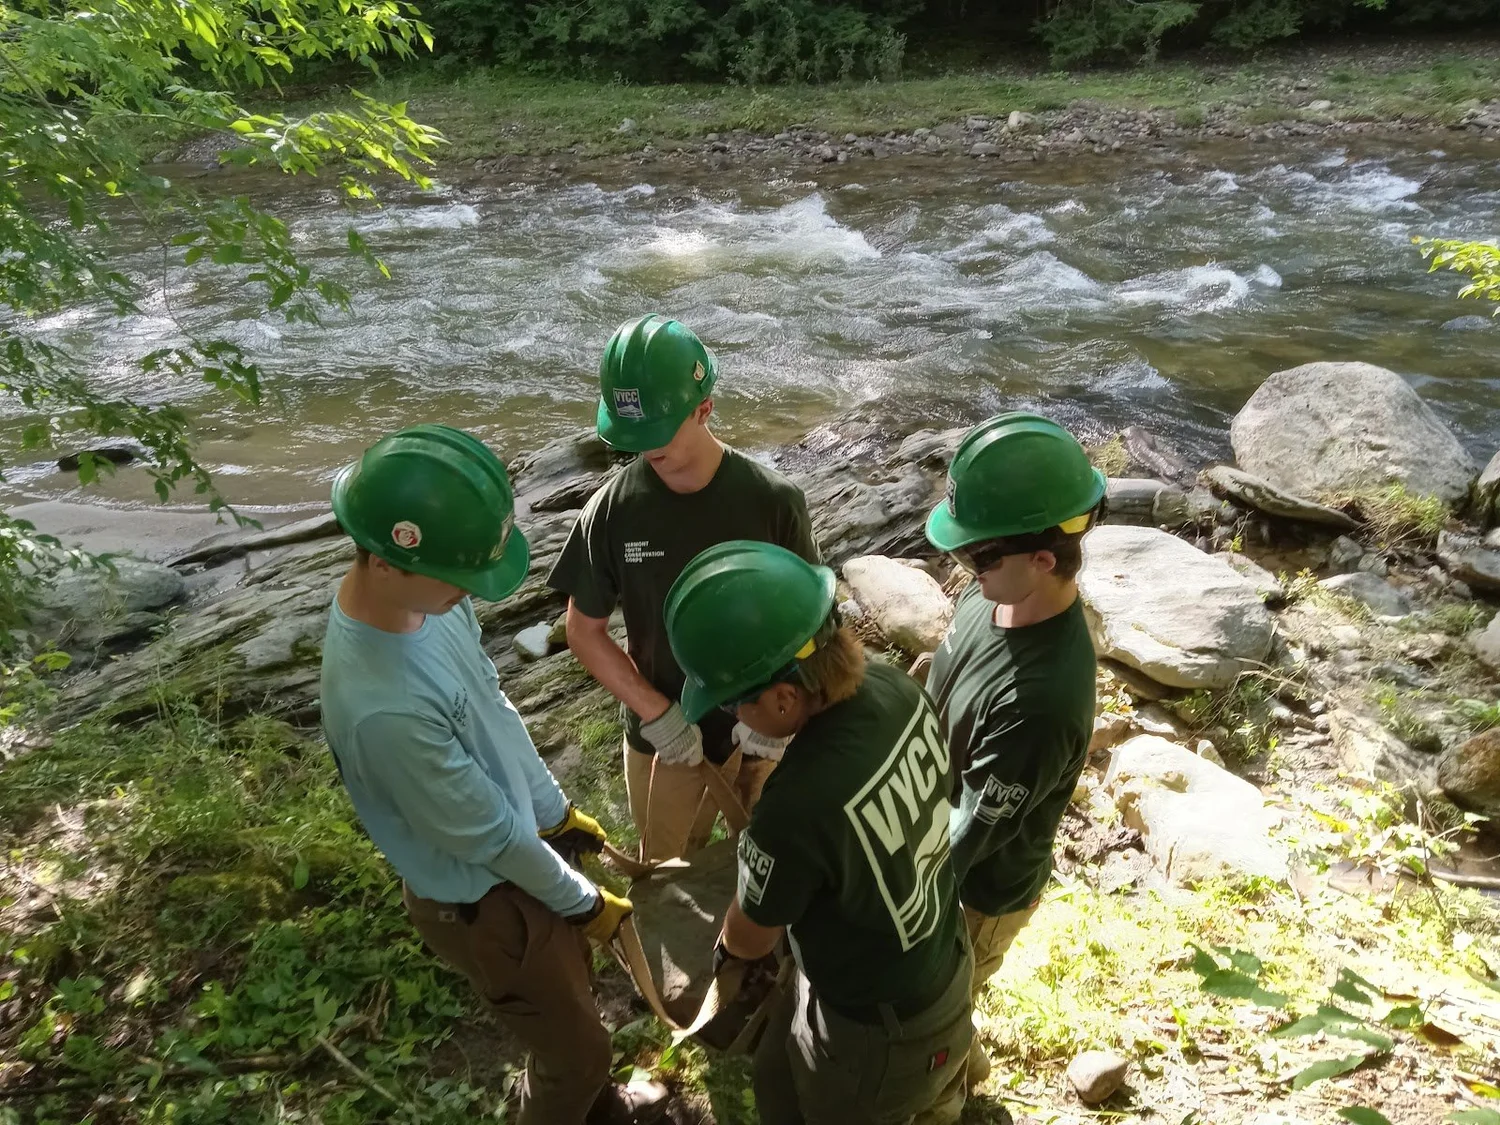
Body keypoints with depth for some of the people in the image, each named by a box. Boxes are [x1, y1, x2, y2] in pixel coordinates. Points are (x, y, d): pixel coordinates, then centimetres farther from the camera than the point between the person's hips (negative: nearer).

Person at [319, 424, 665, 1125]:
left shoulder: (420, 591, -16)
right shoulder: (384, 706, -40)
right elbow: (489, 837, -25)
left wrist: (556, 810, 12)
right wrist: (582, 903, -9)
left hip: (524, 840, 8)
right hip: (482, 897, -8)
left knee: (571, 993, 31)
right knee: (575, 1048, 16)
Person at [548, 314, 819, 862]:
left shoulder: (774, 500, -19)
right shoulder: (612, 510, -16)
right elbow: (584, 630, -6)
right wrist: (655, 712, -15)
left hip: (761, 730, -1)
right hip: (663, 737, 1)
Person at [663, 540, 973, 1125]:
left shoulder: (797, 808, -41)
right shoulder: (895, 688, -20)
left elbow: (752, 938, -17)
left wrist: (724, 944, 6)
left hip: (883, 1032, -6)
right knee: (780, 1075, 28)